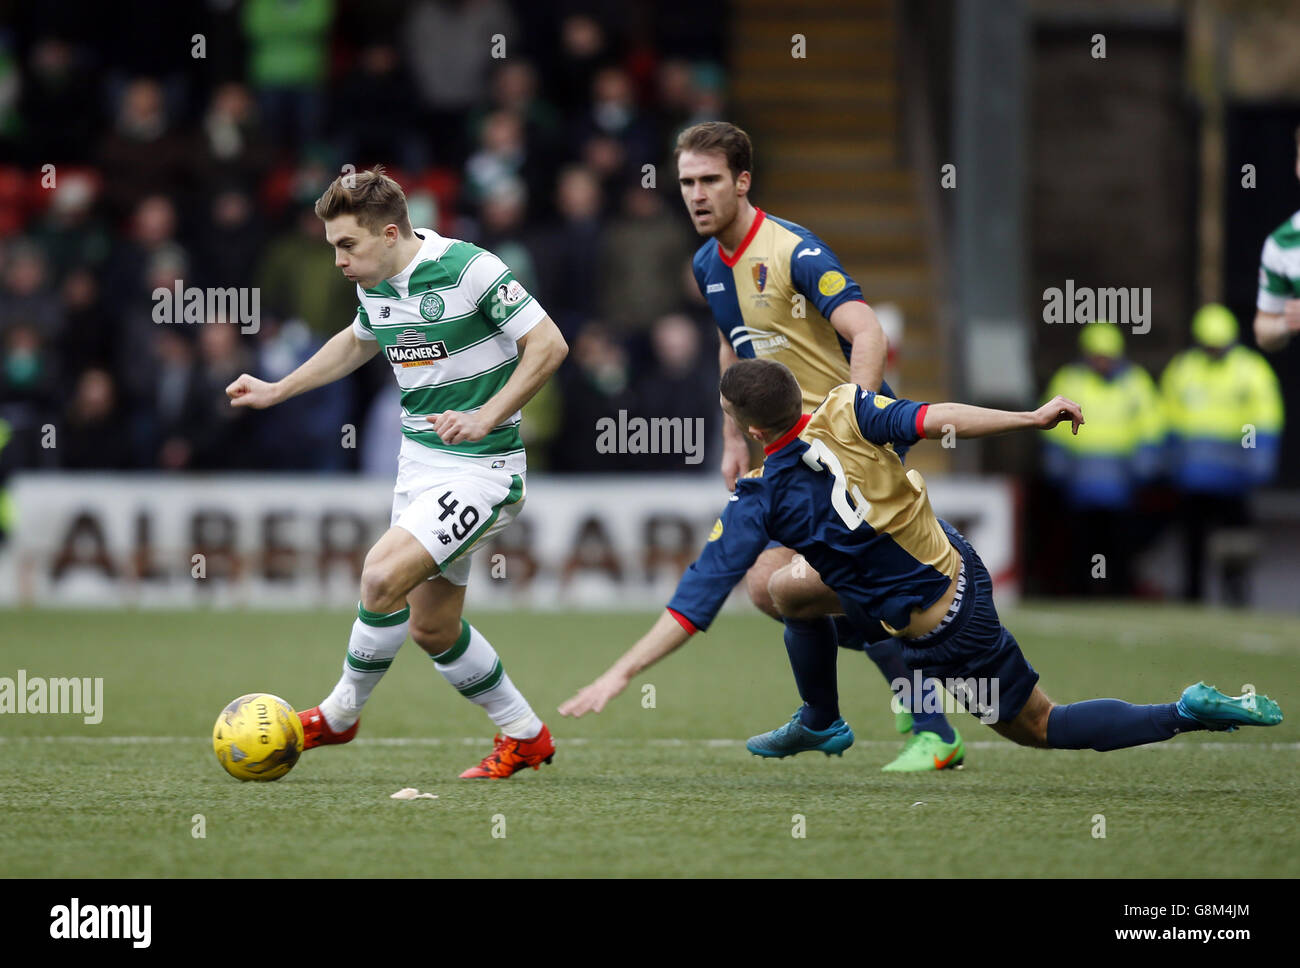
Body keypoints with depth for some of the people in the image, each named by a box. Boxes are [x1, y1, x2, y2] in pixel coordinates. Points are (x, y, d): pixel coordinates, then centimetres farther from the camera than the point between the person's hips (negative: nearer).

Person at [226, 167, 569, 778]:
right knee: (431, 626, 11)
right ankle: (524, 736, 28)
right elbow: (359, 341, 27)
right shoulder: (374, 287, 4)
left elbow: (549, 344, -17)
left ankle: (341, 714, -1)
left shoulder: (469, 269, -19)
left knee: (383, 575, -22)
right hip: (418, 461, 8)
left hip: (480, 468, -8)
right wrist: (277, 390, 25)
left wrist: (485, 418, -24)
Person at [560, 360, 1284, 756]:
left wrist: (621, 675, -16)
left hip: (939, 629, -7)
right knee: (790, 589, 20)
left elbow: (697, 601, -19)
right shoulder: (845, 413, -9)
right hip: (959, 562, 7)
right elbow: (927, 419, -21)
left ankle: (1191, 714, -3)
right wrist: (1031, 419, -16)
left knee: (1037, 726, 11)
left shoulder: (759, 503, -18)